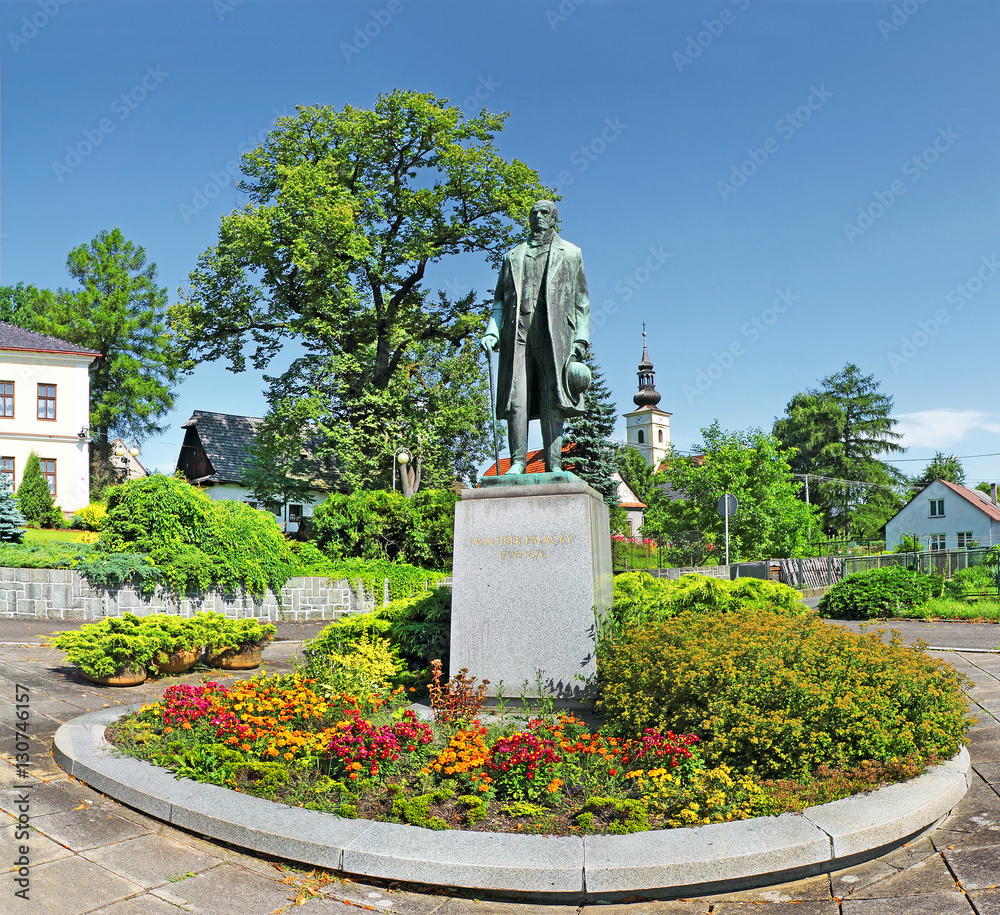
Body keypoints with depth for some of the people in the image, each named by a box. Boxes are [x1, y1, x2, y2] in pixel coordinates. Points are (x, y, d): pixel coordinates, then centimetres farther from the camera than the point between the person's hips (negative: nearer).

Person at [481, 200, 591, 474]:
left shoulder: (570, 253, 20)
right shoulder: (513, 255, 25)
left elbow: (581, 302, 13)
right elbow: (500, 299, 20)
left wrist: (580, 339, 0)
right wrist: (492, 331, 3)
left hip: (553, 331, -2)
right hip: (517, 330, 2)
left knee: (552, 399, -10)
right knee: (516, 396, -10)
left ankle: (554, 463, -13)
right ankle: (519, 459, -9)